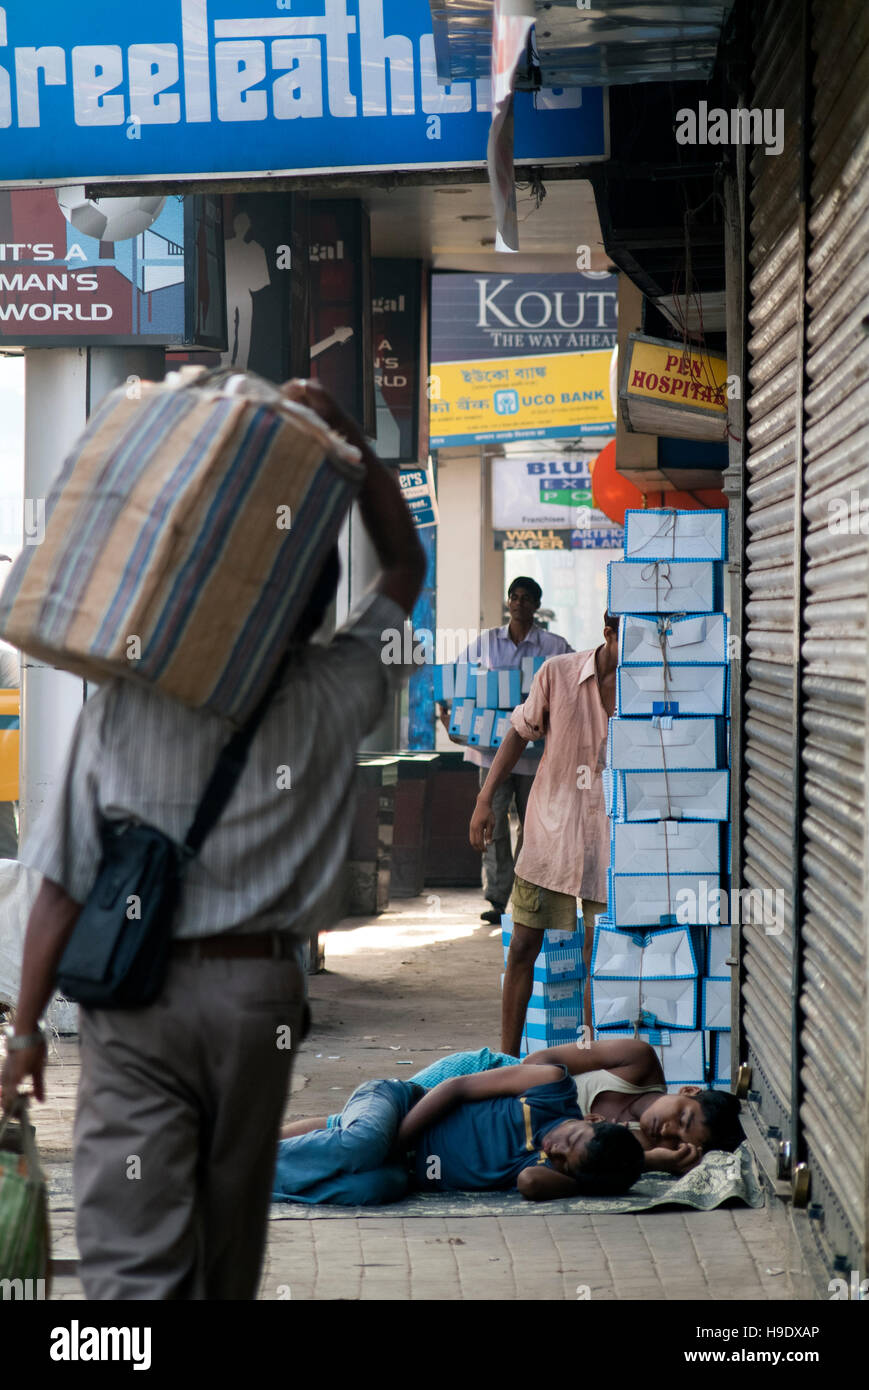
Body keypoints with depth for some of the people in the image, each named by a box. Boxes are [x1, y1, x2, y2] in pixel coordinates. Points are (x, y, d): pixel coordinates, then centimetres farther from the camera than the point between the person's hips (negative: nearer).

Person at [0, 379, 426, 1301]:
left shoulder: (123, 698, -4)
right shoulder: (326, 703, -2)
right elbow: (404, 568, 14)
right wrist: (341, 438, 9)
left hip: (132, 995, -2)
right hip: (259, 991, 2)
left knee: (131, 1258, -8)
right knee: (229, 1251, 17)